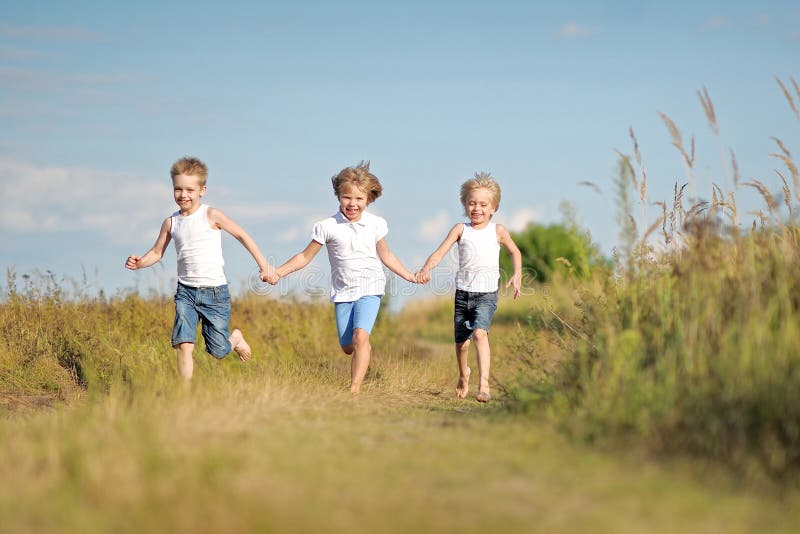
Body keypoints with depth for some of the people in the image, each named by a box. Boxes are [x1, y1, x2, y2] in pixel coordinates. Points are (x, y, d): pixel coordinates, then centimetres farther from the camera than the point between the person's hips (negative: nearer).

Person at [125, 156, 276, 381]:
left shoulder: (211, 216, -7)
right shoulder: (171, 223, 4)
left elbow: (242, 235, -1)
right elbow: (157, 252, 14)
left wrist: (263, 264, -1)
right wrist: (139, 263, -7)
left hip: (215, 292, -3)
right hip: (186, 292, 3)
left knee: (218, 351, 3)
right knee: (183, 344, -16)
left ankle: (236, 338, 37)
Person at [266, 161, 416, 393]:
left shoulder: (375, 224, 1)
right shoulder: (327, 227, -5)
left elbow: (386, 256, 16)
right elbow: (305, 256, 1)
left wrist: (410, 276, 17)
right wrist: (278, 272, -9)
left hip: (370, 289, -1)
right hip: (343, 292, 1)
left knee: (360, 336, -21)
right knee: (348, 347, 4)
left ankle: (354, 390, -21)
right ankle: (366, 351, 41)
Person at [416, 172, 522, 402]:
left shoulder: (498, 231, 1)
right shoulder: (461, 229, 1)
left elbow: (515, 252, 18)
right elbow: (440, 252, -7)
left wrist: (517, 275, 5)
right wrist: (426, 268, -25)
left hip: (487, 295, -2)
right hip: (463, 293, 3)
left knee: (480, 333, -26)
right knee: (461, 342, 13)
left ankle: (484, 384, -32)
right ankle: (463, 375, 44)